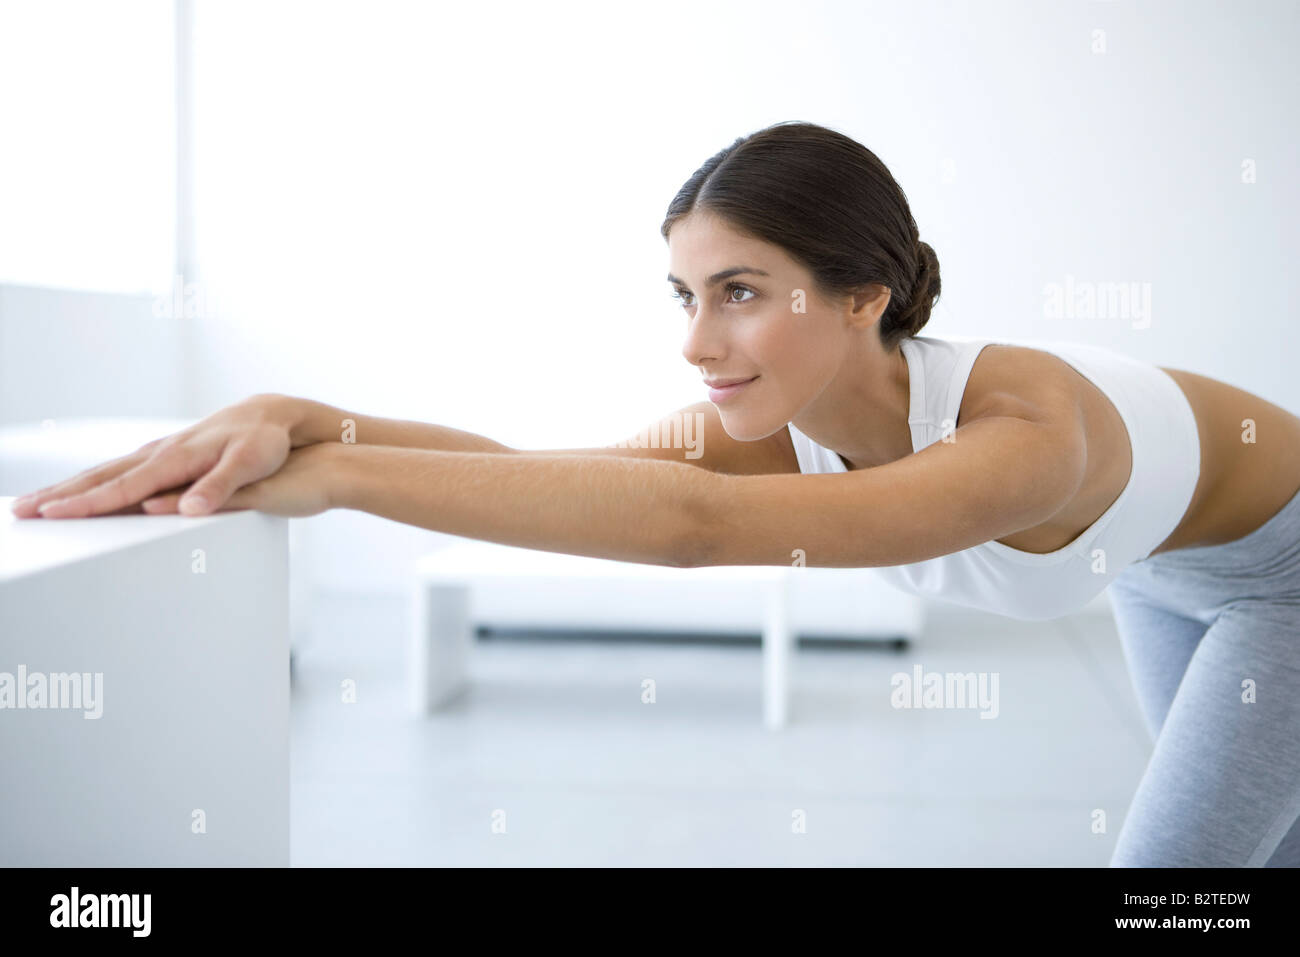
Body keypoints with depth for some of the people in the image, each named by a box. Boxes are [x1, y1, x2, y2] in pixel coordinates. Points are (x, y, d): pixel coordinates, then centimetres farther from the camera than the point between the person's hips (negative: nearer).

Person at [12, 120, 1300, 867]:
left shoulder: (1024, 430, -49)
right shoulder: (777, 427, -29)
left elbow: (699, 526, -63)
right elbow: (543, 473, -43)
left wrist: (337, 477, -65)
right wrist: (304, 424, -59)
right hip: (1158, 566, 5)